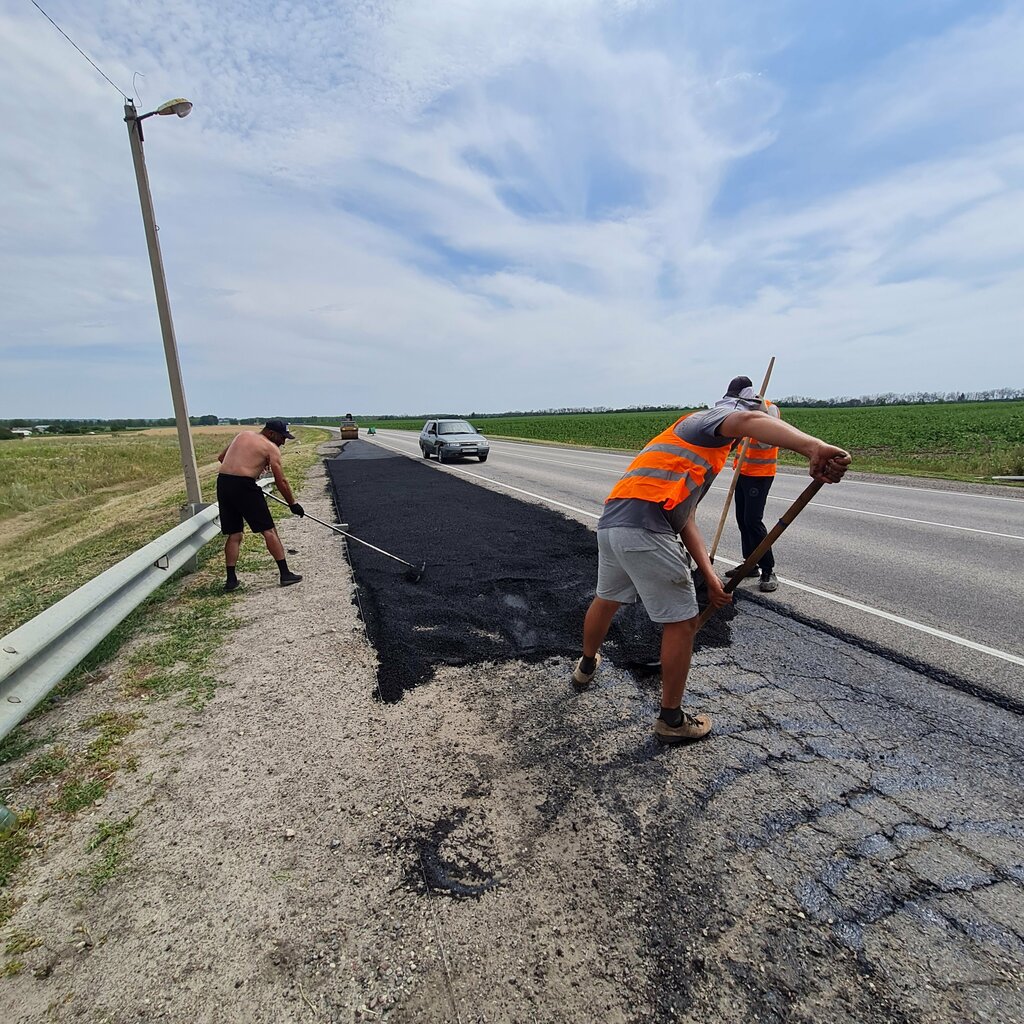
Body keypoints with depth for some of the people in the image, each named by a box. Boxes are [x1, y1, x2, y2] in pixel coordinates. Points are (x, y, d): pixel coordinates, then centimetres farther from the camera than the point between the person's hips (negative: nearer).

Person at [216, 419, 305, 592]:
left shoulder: (244, 435, 20)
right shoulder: (271, 448, 1)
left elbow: (221, 458, 25)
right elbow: (281, 481, -2)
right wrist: (293, 504, 7)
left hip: (222, 482, 7)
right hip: (244, 486, -7)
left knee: (234, 534, 13)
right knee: (268, 530, 1)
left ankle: (231, 579, 13)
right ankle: (285, 574, 3)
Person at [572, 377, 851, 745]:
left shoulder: (698, 445, 31)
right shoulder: (715, 417, 6)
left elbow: (685, 518, 24)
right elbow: (749, 420, -22)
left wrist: (710, 576, 18)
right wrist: (814, 448, -39)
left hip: (610, 523, 10)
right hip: (644, 530, -9)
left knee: (607, 599, 31)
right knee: (682, 622, 7)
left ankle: (586, 665, 57)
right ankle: (671, 720, 24)